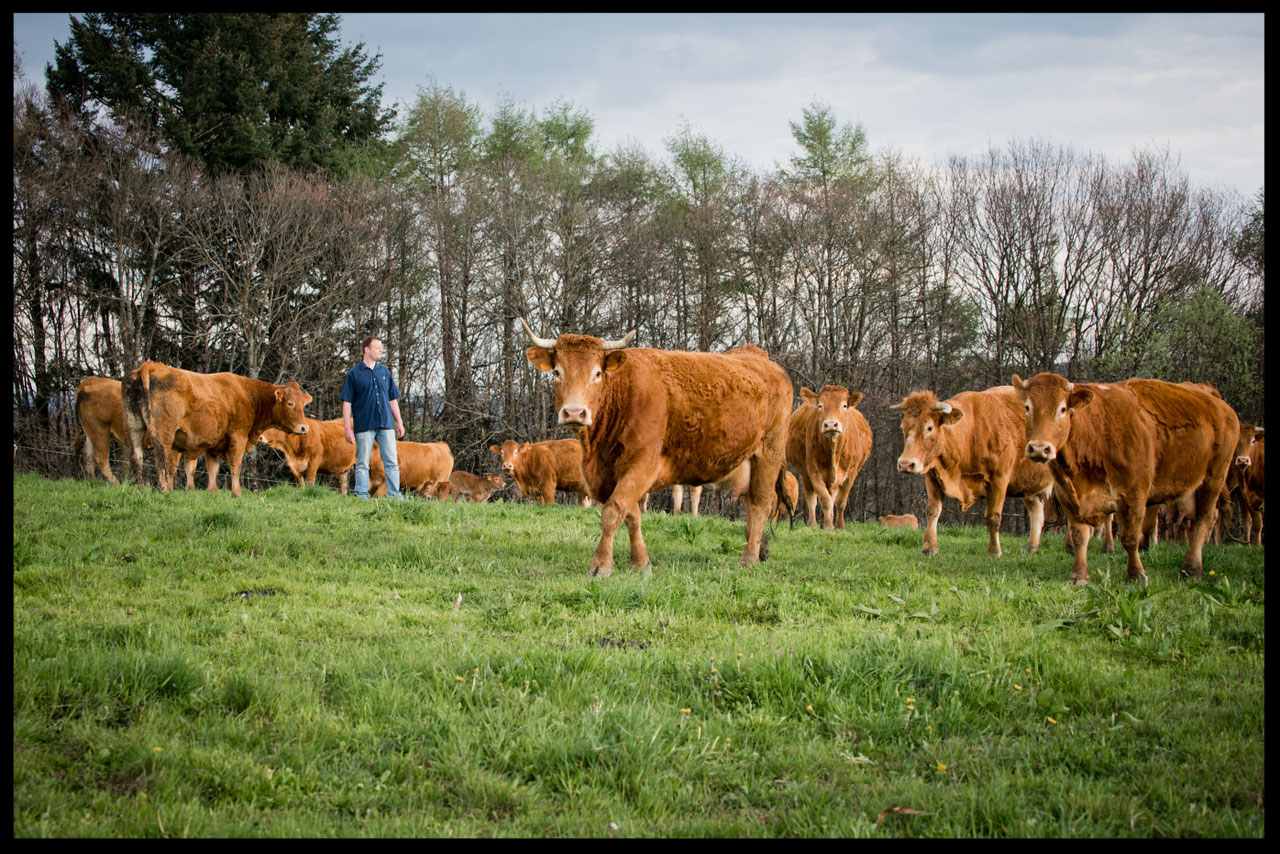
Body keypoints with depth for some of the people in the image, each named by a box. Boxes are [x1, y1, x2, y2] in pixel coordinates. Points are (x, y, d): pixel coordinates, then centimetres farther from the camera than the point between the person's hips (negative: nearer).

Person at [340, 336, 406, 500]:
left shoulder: (384, 372, 14)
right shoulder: (354, 374, 0)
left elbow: (393, 399, 19)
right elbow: (347, 402, -2)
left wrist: (399, 422, 14)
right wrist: (347, 428, -9)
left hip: (385, 424, 4)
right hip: (364, 425, -4)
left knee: (391, 461, 0)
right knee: (363, 463, 0)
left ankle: (394, 495, 2)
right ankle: (362, 496, 4)